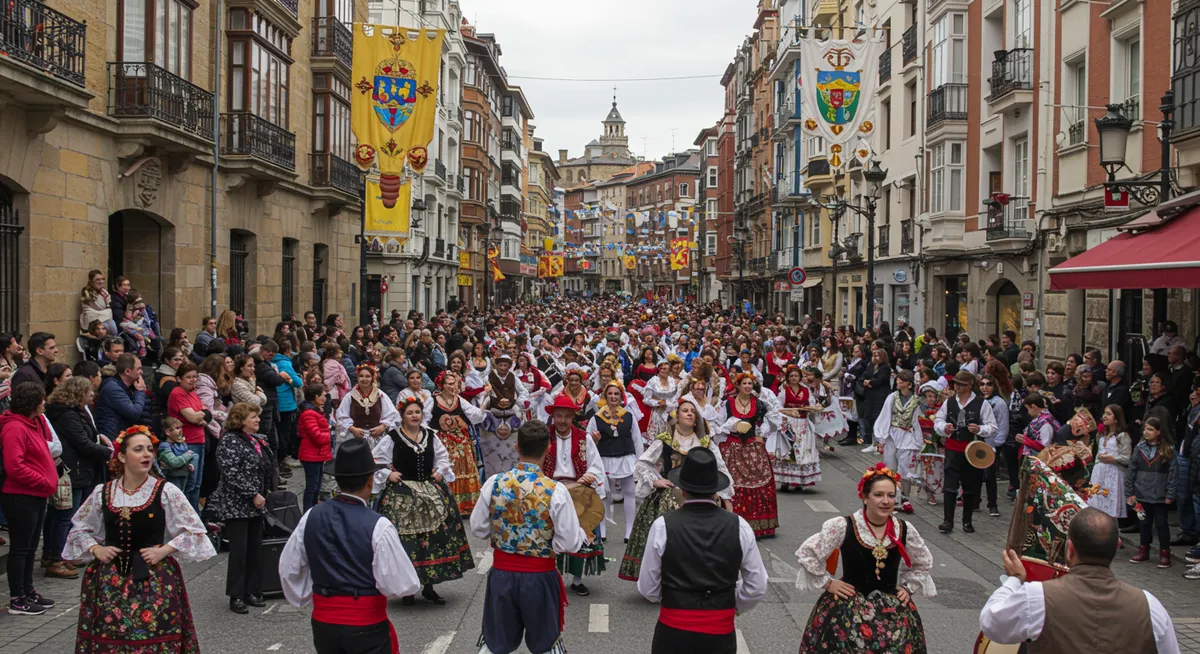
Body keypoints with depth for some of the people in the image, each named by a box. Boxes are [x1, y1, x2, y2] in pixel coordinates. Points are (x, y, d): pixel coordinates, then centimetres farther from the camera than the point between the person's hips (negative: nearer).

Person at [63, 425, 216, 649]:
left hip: (154, 579, -2)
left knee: (153, 637, -6)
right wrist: (96, 549, -2)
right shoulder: (102, 493, 2)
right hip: (111, 579, 2)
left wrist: (164, 550, -12)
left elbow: (194, 530, -2)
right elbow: (79, 529, 15)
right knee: (108, 637, 3)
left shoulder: (166, 492, -6)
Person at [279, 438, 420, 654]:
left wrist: (302, 599, 22)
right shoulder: (378, 526, -18)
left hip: (323, 625, 4)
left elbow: (288, 569, 7)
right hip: (367, 628, -4)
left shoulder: (311, 517, -4)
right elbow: (401, 586, -18)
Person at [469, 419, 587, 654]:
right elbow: (569, 544, -15)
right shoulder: (556, 491, -17)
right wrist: (582, 533, 6)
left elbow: (479, 529, 1)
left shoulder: (494, 483, -8)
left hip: (501, 574, 2)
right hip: (540, 578, -2)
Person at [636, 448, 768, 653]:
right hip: (721, 636, 1)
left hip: (672, 634, -1)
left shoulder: (663, 526, -12)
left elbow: (648, 589, -5)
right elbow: (757, 589, 0)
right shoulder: (739, 526, -7)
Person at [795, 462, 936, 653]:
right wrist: (828, 583, -2)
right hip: (849, 602, -3)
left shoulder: (905, 530, 0)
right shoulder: (843, 527, -12)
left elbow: (923, 563, 20)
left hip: (892, 604, 3)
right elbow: (807, 553, -4)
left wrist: (908, 587, 11)